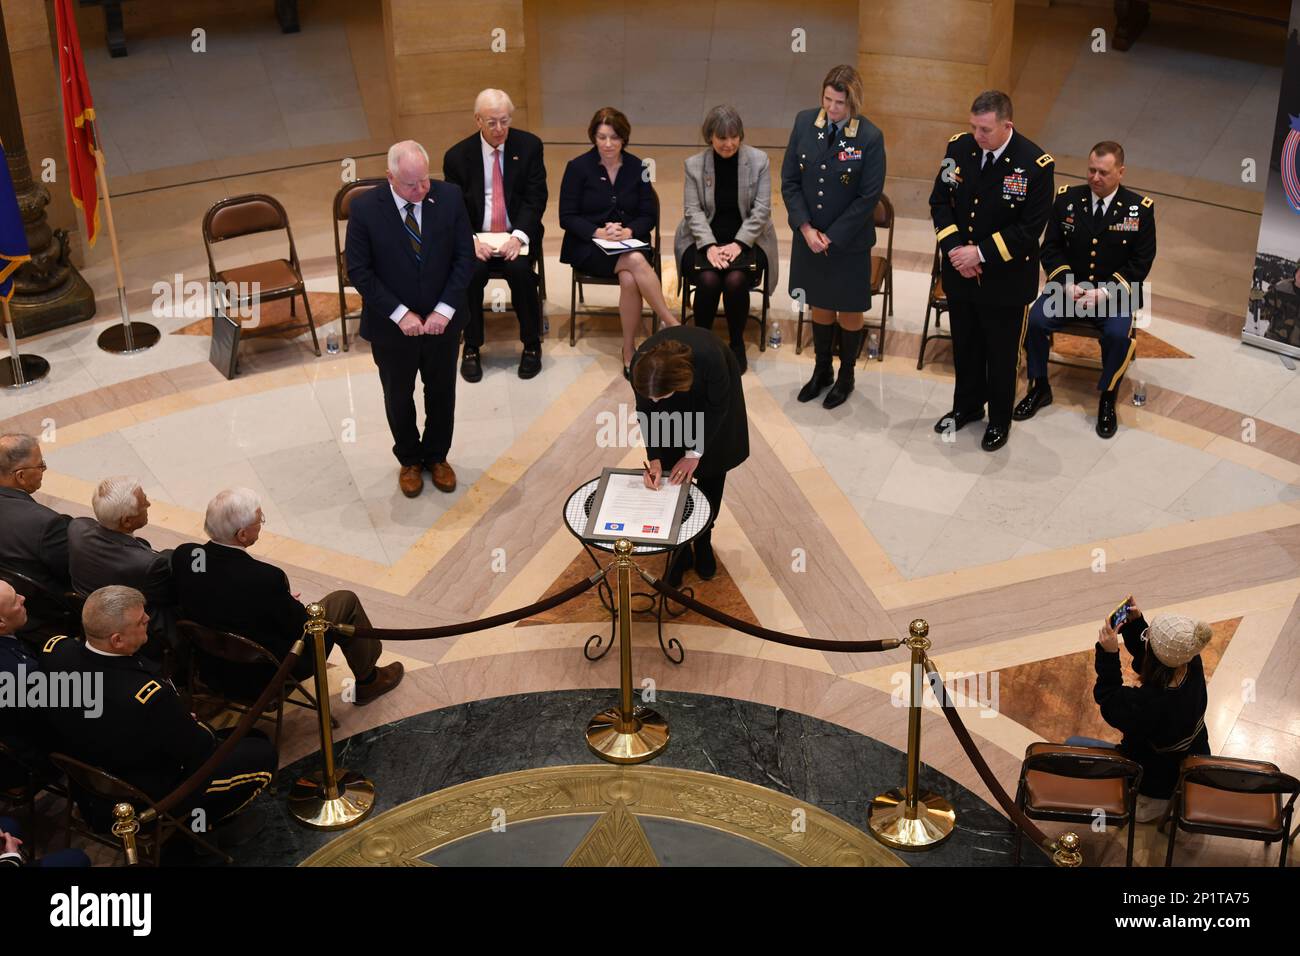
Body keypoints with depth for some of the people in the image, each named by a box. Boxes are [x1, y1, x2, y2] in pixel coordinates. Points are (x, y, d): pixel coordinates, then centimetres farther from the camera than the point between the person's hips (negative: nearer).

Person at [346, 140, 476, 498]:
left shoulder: (449, 197, -13)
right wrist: (400, 314, -19)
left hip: (442, 320, 2)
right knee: (398, 397, 18)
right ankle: (409, 460, 41)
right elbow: (359, 271, -14)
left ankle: (437, 456, 43)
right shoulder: (365, 209, -19)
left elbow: (465, 257, -8)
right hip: (392, 326, -2)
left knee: (442, 394, 19)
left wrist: (444, 310, -16)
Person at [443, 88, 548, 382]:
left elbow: (536, 198, -3)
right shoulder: (457, 156, 0)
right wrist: (471, 240, -19)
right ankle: (471, 348, -11)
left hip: (517, 235, 0)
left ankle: (531, 346, -11)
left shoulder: (529, 146, 0)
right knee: (471, 271, -29)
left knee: (520, 269, -30)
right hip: (476, 238, 0)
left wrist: (519, 236, -19)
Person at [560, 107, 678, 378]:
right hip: (588, 246, -2)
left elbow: (648, 215, 6)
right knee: (636, 262, -34)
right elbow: (567, 217, -4)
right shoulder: (578, 167, -2)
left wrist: (629, 231, -16)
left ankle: (629, 351, -23)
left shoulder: (636, 167, 6)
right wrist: (599, 232, -20)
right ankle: (672, 324, -28)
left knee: (629, 279, -34)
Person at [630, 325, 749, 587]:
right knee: (673, 474, -1)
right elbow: (646, 411, -17)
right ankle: (679, 552, 13)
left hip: (712, 393, -2)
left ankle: (704, 543, 26)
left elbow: (718, 406, -24)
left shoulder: (710, 359, -45)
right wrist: (654, 458, -24)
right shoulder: (640, 366, -37)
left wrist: (695, 452, -21)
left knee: (711, 469, 8)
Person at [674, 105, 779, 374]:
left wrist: (738, 244, -15)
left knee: (735, 280, -30)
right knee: (708, 280, -29)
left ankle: (737, 344, -7)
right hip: (705, 240, 1)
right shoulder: (694, 164, 1)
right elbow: (693, 210, -2)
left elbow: (761, 209, -4)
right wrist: (709, 245, -17)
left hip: (746, 240, -1)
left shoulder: (758, 160, -2)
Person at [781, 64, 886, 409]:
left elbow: (869, 196, -15)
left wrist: (831, 237, -15)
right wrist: (806, 228, -11)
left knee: (848, 310, 12)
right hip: (808, 237, 3)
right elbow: (790, 180, -2)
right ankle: (821, 370, 36)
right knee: (819, 305, 18)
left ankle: (846, 376, 31)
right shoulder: (804, 123, -7)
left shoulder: (870, 137, -17)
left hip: (849, 241, -3)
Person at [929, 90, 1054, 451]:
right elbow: (940, 202, 0)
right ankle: (967, 405, 43)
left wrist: (981, 253, -22)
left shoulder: (1035, 164, -20)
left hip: (1006, 280, -4)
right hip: (960, 273, 4)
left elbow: (1030, 228, -18)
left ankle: (1000, 419, 33)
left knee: (1002, 354, 13)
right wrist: (955, 249, -14)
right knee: (965, 346, 22)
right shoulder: (959, 147, -7)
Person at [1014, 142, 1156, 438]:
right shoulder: (1067, 198, 0)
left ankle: (1107, 398, -5)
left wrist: (1105, 292, -18)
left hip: (1115, 293, -2)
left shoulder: (1140, 208, -6)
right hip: (1068, 286, 2)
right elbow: (1050, 247, 4)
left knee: (1118, 335, -30)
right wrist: (1067, 285, -13)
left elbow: (1141, 261, -5)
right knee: (1034, 321, -23)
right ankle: (1039, 388, 0)